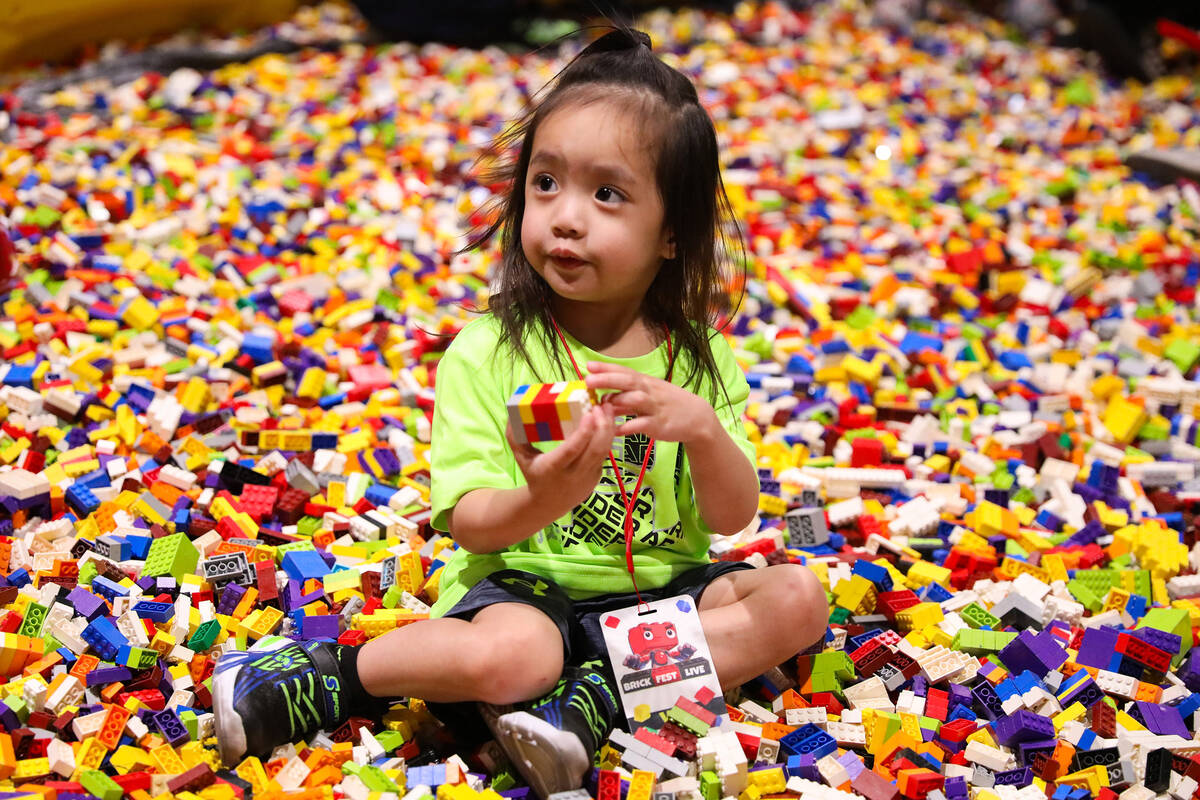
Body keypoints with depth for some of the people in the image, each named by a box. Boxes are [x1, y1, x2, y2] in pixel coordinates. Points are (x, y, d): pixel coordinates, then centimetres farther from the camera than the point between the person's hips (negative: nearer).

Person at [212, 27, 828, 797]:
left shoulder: (698, 357, -1)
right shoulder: (483, 355, -10)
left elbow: (734, 517, -4)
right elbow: (471, 524, -13)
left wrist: (702, 428, -25)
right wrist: (539, 504, -35)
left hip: (663, 583, 4)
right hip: (524, 582, -4)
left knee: (799, 596, -15)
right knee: (508, 657, -35)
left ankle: (590, 694, -22)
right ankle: (318, 675, -9)